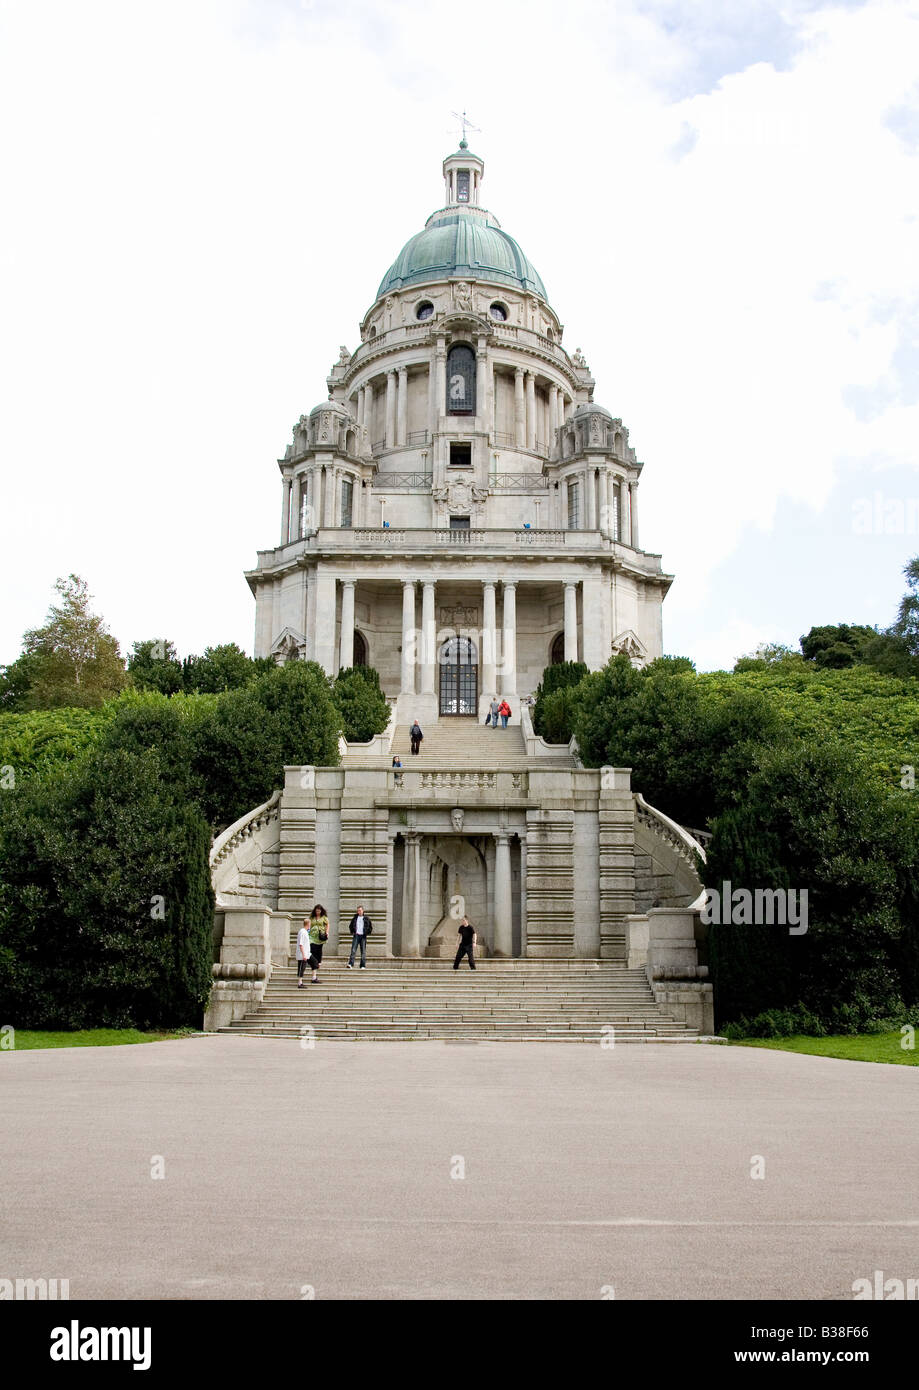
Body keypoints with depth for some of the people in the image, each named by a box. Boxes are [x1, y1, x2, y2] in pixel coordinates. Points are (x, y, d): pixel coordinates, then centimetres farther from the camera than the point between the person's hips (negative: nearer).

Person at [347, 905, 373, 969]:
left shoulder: (366, 918, 4)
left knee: (363, 951, 0)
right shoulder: (355, 918, 8)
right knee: (353, 950, -9)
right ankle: (350, 964, -15)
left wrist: (367, 933, 1)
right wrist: (352, 932, 9)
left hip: (363, 936, -1)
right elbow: (350, 925, 21)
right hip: (356, 935, 1)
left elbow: (370, 927, 11)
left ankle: (363, 966, 3)